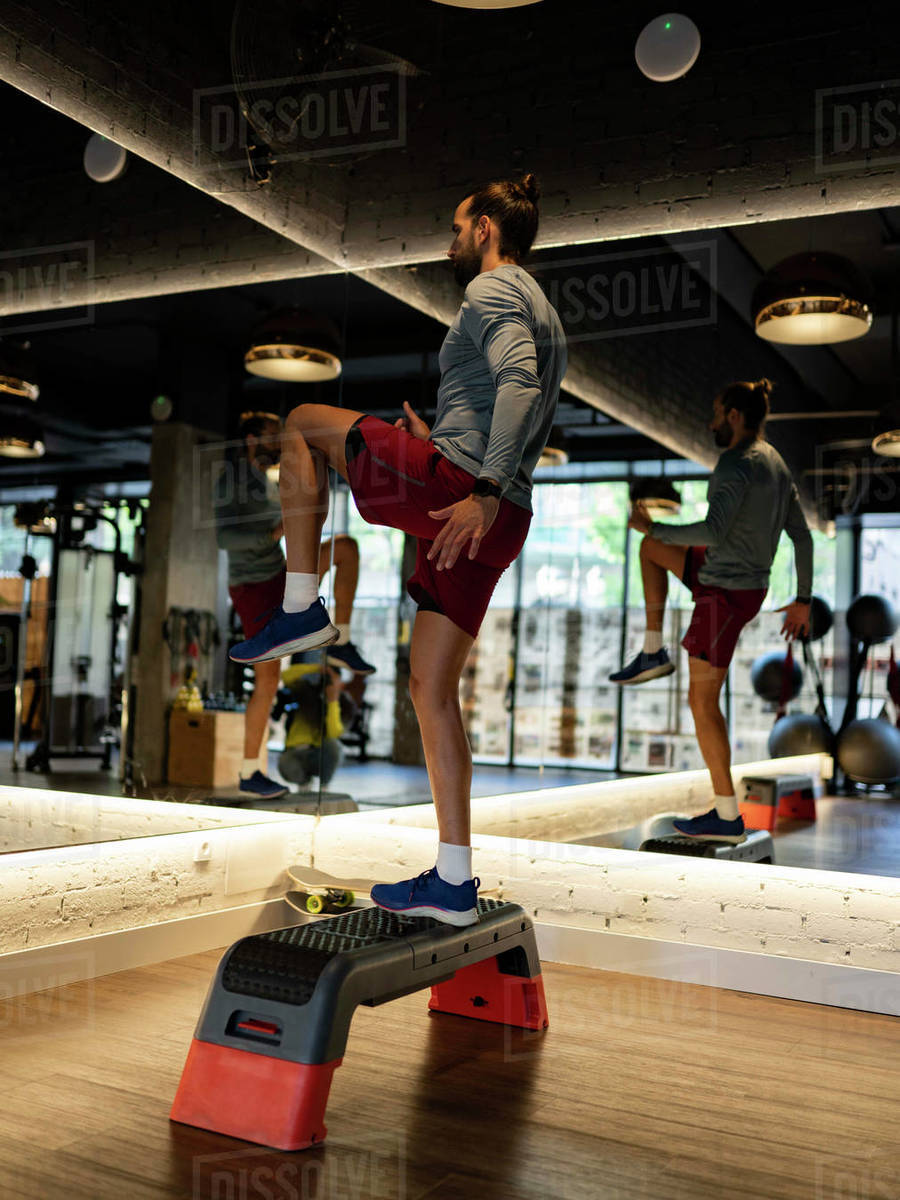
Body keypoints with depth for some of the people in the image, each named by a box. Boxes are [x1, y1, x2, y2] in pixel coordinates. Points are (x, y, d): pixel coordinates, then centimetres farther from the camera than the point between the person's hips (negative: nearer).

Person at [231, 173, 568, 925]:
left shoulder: (492, 290, 0)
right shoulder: (543, 311, 29)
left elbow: (518, 381, -20)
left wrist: (482, 488, -28)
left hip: (452, 485, -9)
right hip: (502, 522, 9)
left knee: (305, 423, 13)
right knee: (432, 688, 10)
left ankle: (302, 608, 5)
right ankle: (454, 883, 11)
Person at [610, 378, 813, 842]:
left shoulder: (737, 464, -20)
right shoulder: (776, 465, 10)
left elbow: (712, 531, -30)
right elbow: (802, 536, 12)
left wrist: (652, 528, -16)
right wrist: (803, 600, 18)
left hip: (726, 594, -10)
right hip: (732, 577, 10)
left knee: (702, 700, -3)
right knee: (651, 549, 22)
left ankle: (727, 816, 1)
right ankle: (653, 653, 20)